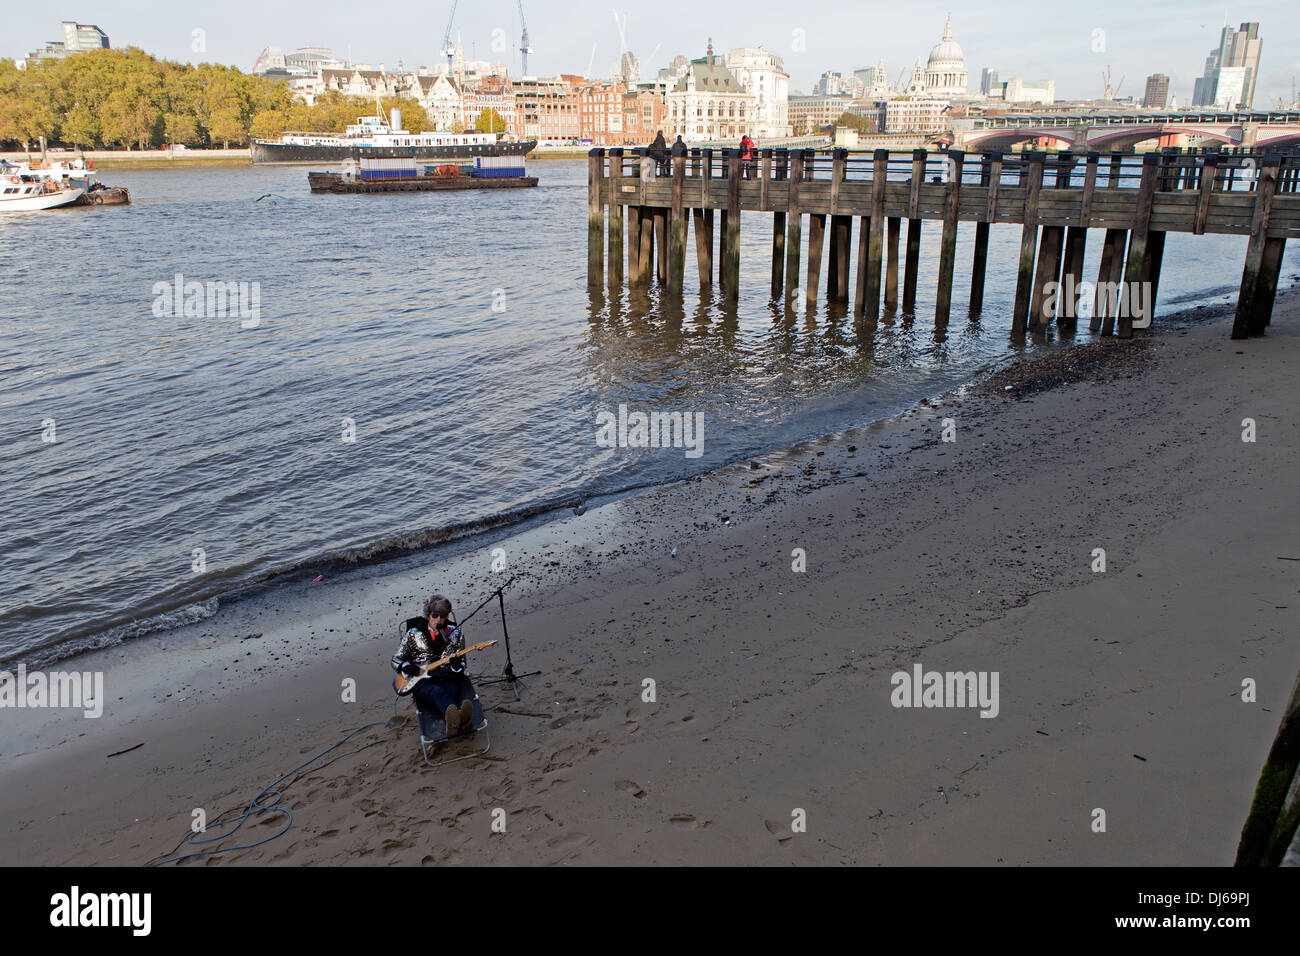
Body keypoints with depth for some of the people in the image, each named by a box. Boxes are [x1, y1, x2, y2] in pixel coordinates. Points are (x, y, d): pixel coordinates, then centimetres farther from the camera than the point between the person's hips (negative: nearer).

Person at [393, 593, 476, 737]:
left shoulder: (454, 633, 15)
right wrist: (406, 667, -7)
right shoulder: (413, 634, 11)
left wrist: (457, 663, -13)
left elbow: (460, 669, 13)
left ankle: (453, 723, -67)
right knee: (438, 692, -38)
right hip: (422, 682, -2)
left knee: (452, 691, -36)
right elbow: (395, 660, 16)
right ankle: (458, 720, -69)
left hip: (446, 679, 2)